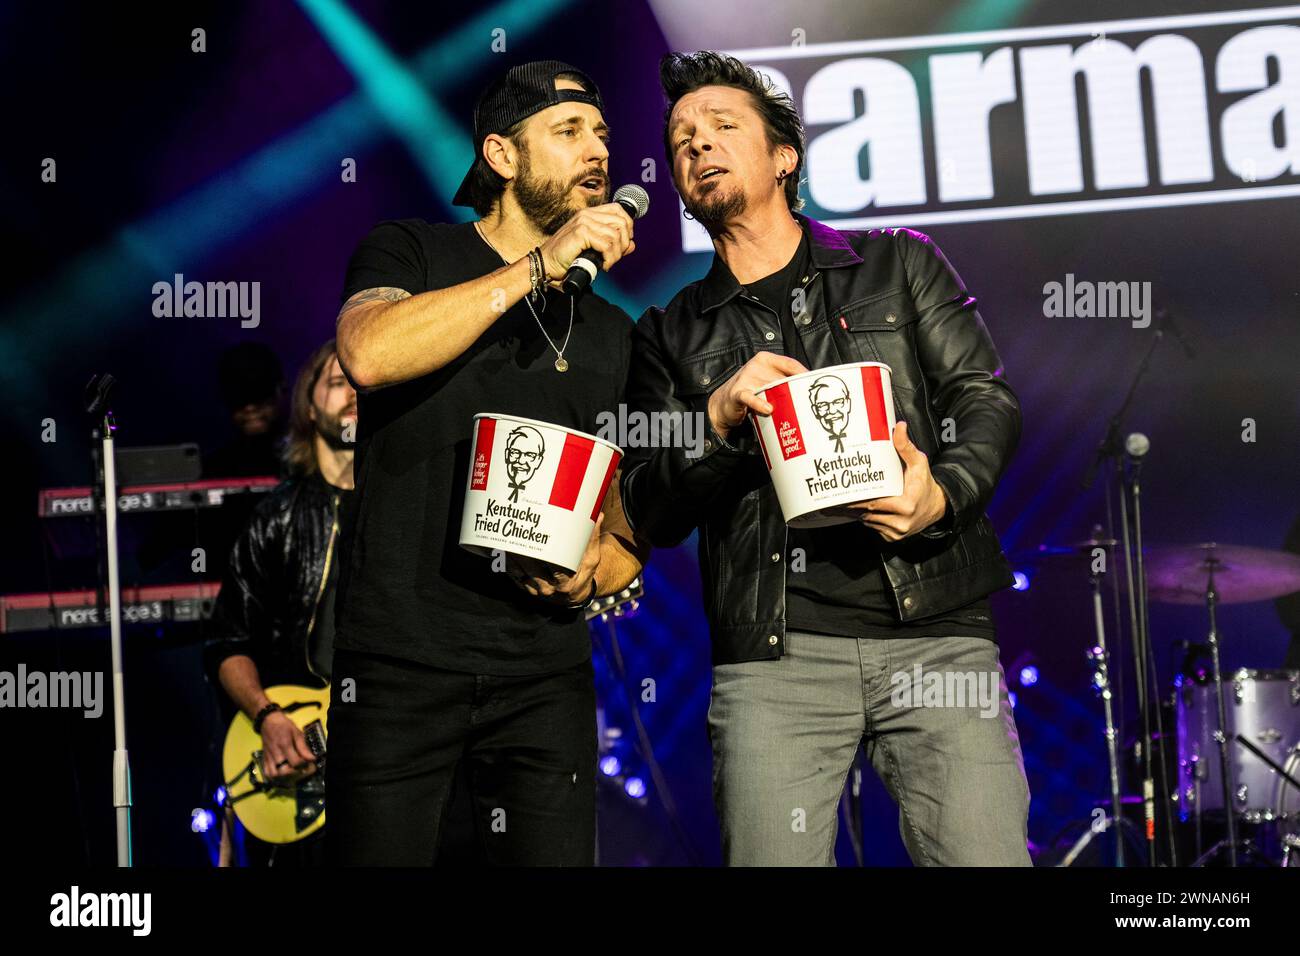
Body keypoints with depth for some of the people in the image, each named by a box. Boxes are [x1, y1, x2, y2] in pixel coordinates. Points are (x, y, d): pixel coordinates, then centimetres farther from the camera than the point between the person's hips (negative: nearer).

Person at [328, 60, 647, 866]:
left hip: (547, 676, 4)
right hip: (400, 663, -3)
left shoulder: (611, 334, 17)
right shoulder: (410, 253, 4)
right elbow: (369, 353, -20)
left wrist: (597, 573, -6)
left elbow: (631, 523, 18)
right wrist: (542, 265, -17)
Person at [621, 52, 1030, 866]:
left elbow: (987, 399, 8)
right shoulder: (671, 335, 17)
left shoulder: (899, 264, 16)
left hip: (937, 635, 0)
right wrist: (719, 417, -8)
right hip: (774, 653, 1)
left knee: (985, 852, -11)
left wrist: (945, 493, -13)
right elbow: (653, 516, 10)